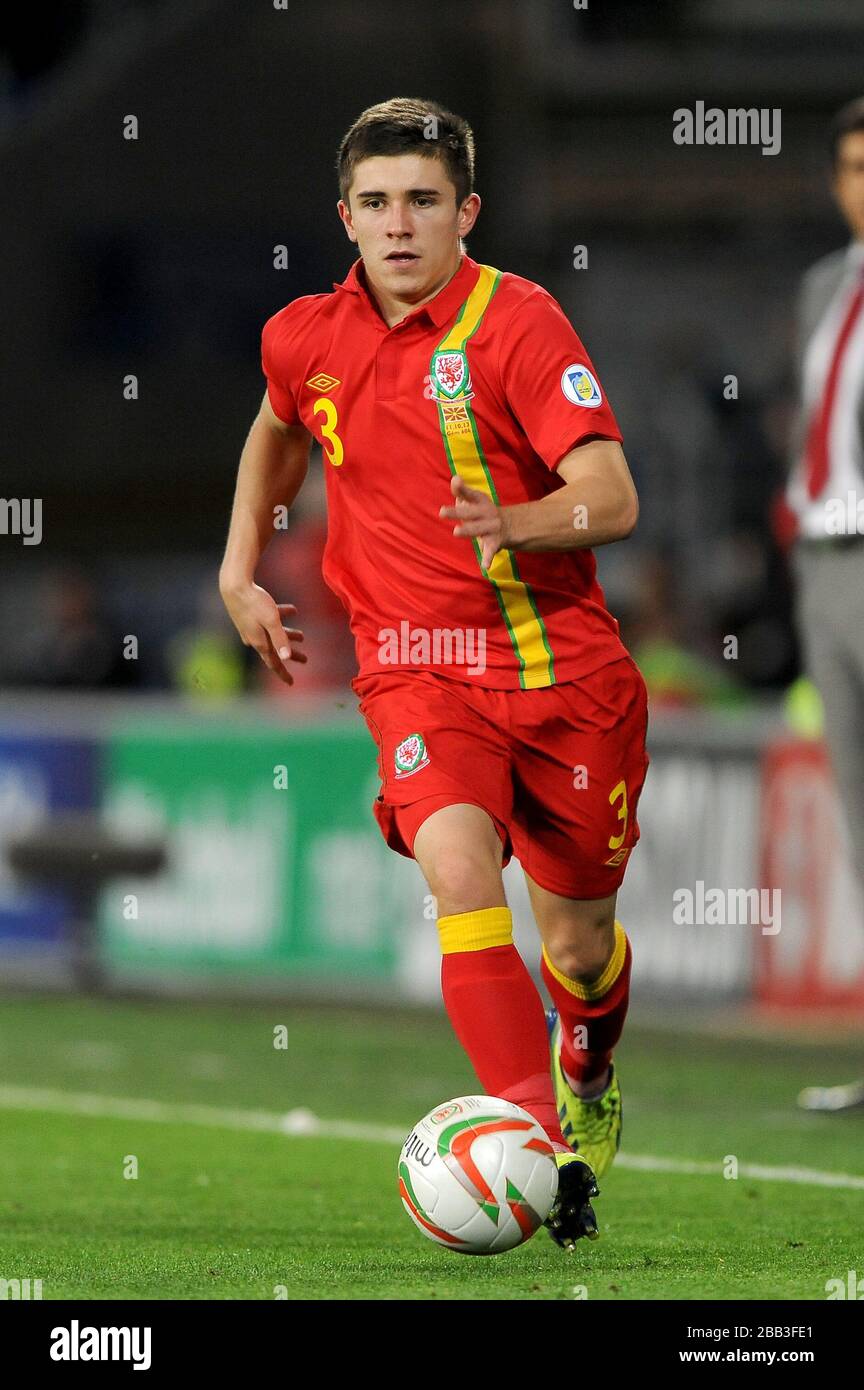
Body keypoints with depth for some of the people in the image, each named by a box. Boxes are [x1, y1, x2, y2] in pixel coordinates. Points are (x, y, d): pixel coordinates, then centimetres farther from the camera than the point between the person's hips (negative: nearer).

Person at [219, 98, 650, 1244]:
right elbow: (279, 431, 29)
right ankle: (536, 1148, -33)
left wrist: (517, 523, -38)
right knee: (460, 868, -27)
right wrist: (240, 570, 21)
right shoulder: (304, 340, 3)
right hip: (416, 670, 2)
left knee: (578, 946, 11)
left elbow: (612, 500, -20)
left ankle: (589, 1079, 47)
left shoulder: (517, 321, -12)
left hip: (564, 669, -2)